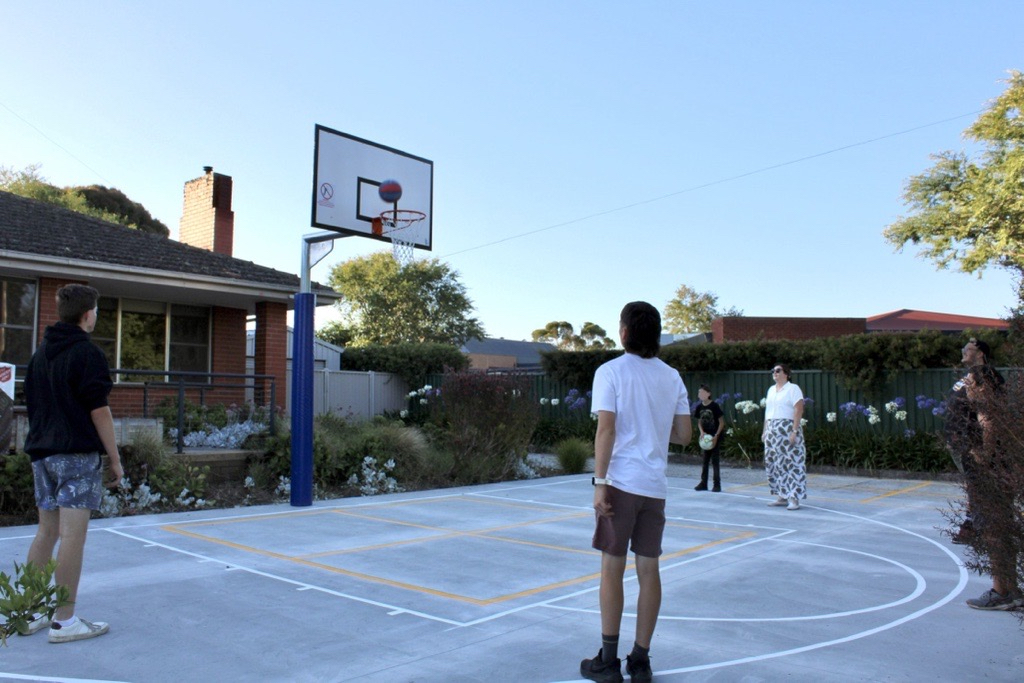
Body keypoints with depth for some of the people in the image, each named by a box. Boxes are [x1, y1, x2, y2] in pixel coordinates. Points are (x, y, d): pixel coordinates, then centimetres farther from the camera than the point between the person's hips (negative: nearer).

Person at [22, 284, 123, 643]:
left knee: (46, 531, 14)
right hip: (78, 455, -8)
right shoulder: (88, 353, -9)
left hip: (42, 453, 8)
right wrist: (115, 459, -7)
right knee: (72, 534, -5)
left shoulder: (40, 354, 15)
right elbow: (98, 411, -12)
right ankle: (64, 621, -1)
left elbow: (34, 406, 18)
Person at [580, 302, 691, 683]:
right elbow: (684, 435, 7)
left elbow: (606, 429, -13)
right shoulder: (672, 377, 8)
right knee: (649, 570, 8)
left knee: (612, 569, 4)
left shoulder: (610, 372, -6)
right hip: (655, 485, 4)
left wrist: (600, 484, -12)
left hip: (620, 482, -4)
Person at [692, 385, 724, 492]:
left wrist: (716, 436, -15)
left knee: (715, 461, -1)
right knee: (704, 460, 9)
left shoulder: (715, 406, -15)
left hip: (715, 437, -5)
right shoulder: (699, 407, 0)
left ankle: (717, 484, 5)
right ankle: (703, 483, 16)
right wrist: (702, 432, -6)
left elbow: (722, 422, -10)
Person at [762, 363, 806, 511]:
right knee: (774, 463, 8)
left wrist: (794, 431, -20)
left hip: (788, 429, -8)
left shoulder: (793, 389, -4)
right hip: (772, 431, 8)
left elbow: (799, 410, -12)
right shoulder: (771, 389, 18)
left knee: (792, 463, -8)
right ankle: (781, 496, 17)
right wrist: (764, 430, 14)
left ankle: (794, 499, -8)